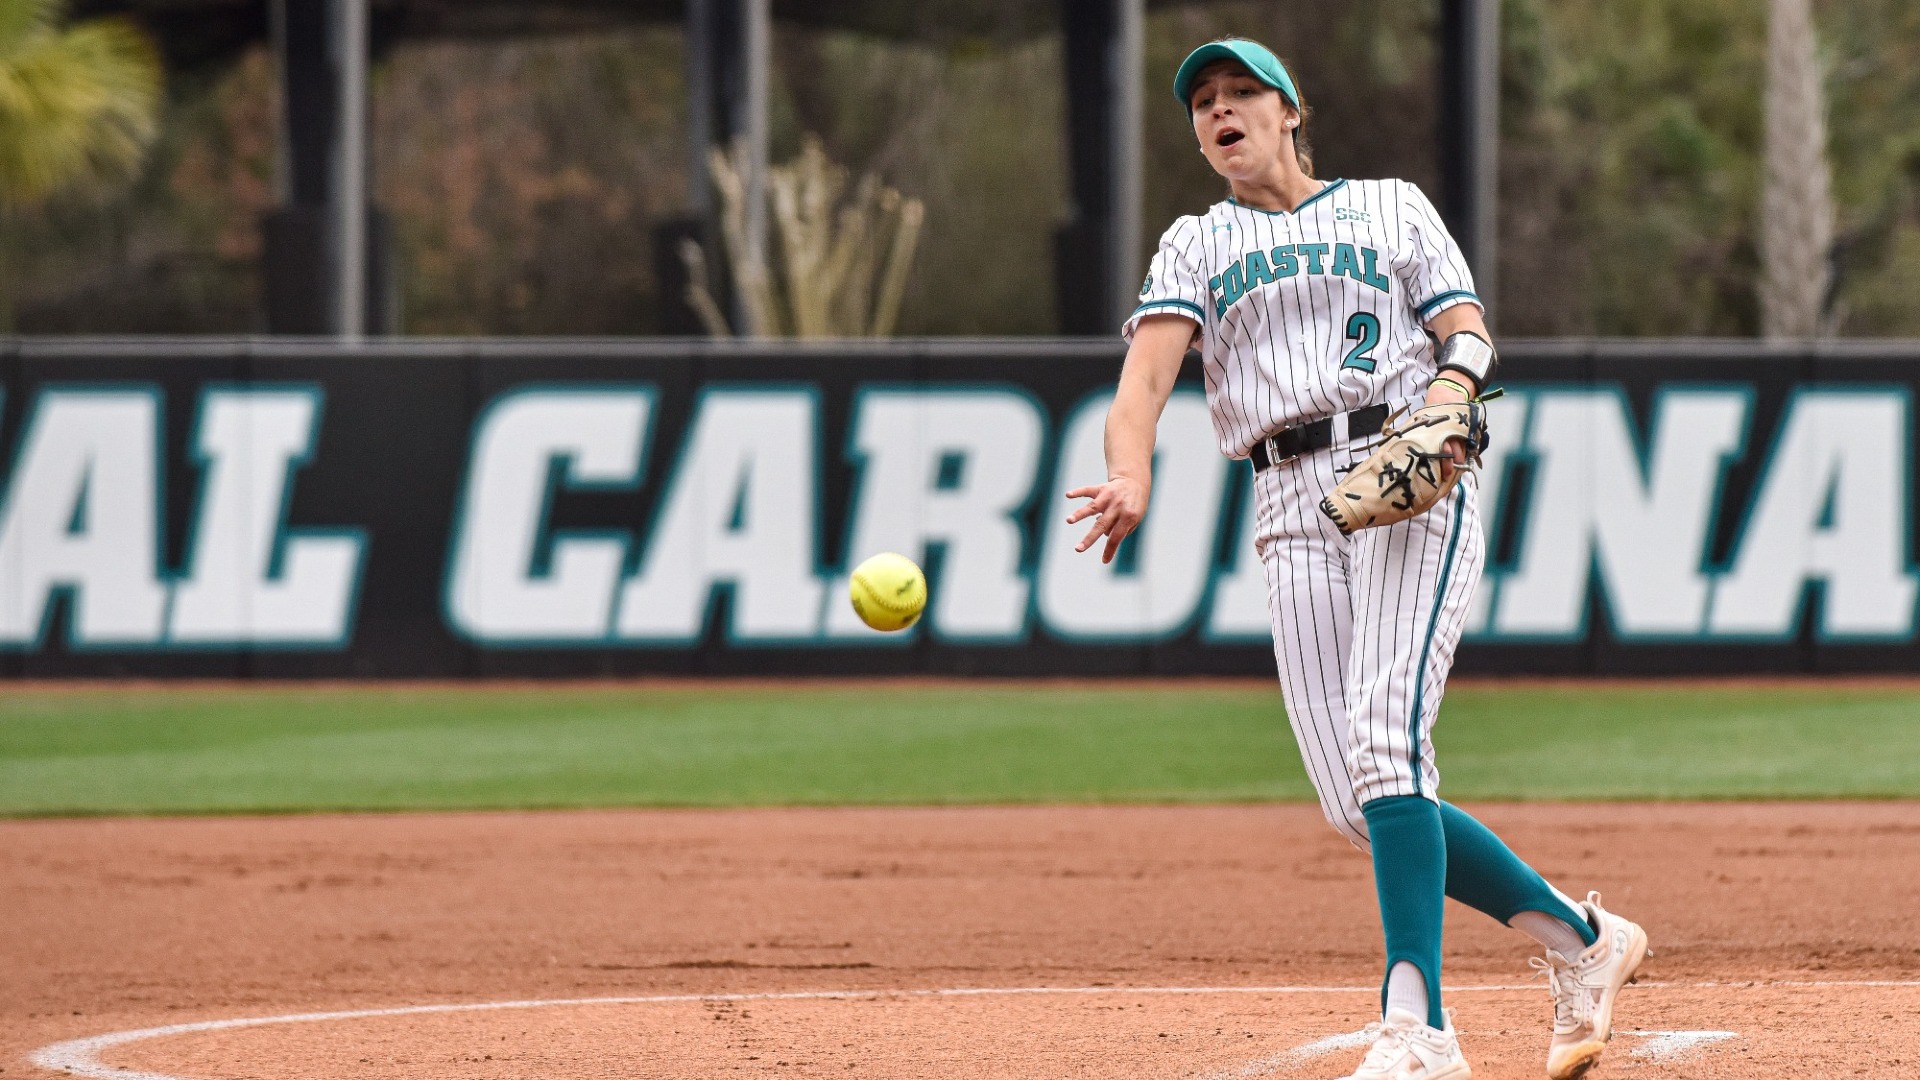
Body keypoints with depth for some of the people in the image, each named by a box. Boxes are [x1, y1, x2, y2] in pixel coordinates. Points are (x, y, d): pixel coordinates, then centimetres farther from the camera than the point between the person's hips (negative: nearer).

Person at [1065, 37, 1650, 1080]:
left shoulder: (1391, 207, 17)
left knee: (1385, 733, -24)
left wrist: (1450, 392, -17)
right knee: (1359, 806, -8)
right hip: (1294, 513, 3)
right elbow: (1149, 365, 2)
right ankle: (1578, 935, 10)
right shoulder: (1195, 245, 19)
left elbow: (1467, 330, 7)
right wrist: (1130, 478, -19)